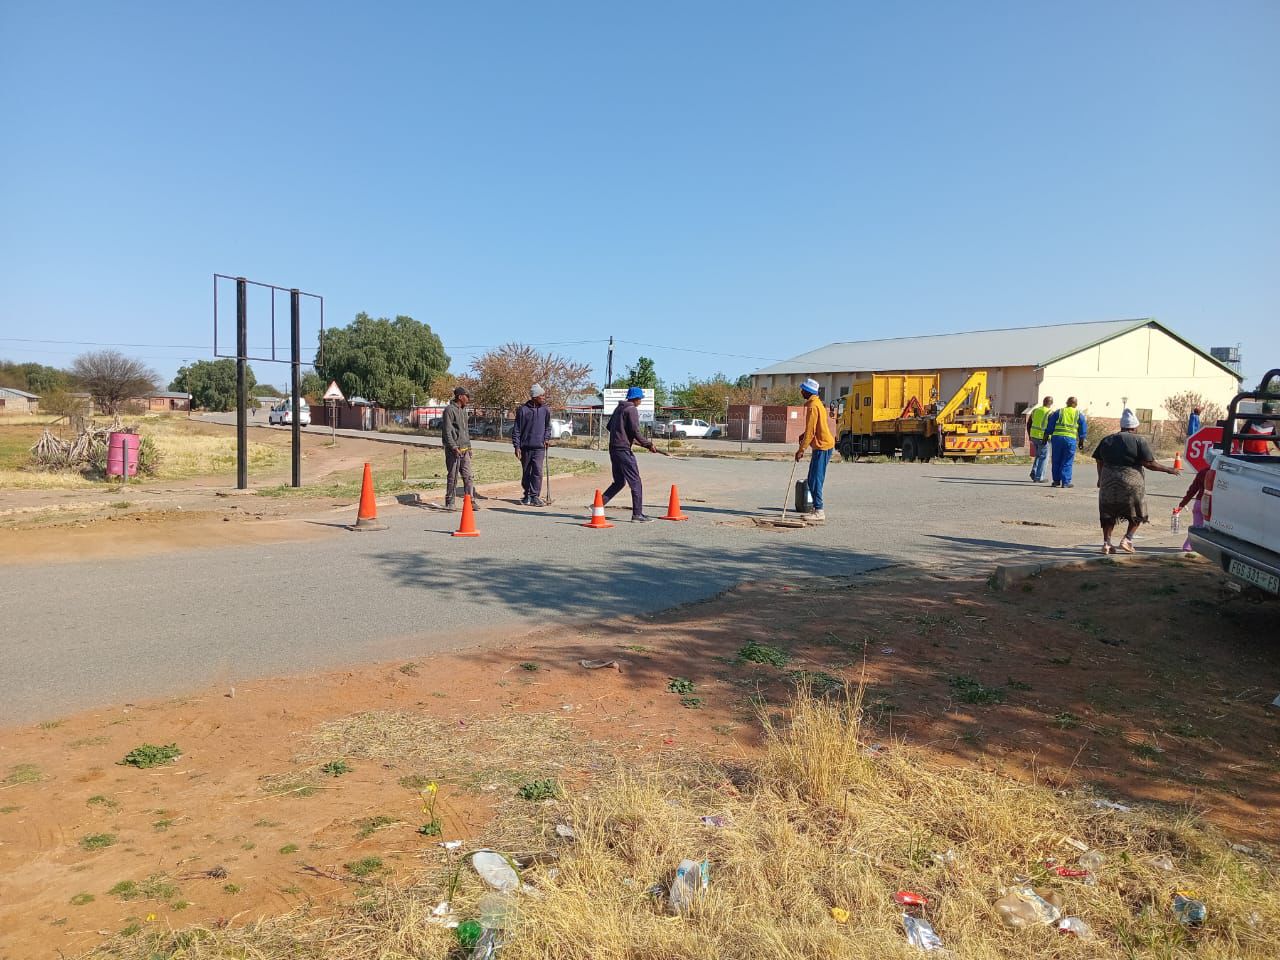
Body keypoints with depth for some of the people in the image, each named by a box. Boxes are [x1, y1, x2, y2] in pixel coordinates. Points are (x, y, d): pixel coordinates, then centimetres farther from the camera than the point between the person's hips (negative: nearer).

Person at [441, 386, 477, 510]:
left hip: (465, 450, 7)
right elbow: (447, 431, -14)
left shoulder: (464, 410, 17)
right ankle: (449, 503, 7)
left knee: (468, 476, 3)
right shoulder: (450, 410, -10)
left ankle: (471, 501, 4)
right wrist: (454, 447, -19)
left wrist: (469, 446, 19)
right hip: (454, 450, -7)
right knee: (453, 477, -1)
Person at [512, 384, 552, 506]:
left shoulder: (545, 410, 4)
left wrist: (546, 438, 3)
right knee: (526, 472, 9)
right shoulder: (523, 410, -5)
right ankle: (527, 495, 23)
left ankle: (535, 496, -4)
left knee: (537, 471, -10)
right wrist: (517, 446, -6)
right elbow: (516, 429, -2)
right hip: (525, 447, -1)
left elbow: (548, 426, 19)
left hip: (539, 447, 1)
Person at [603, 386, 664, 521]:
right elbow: (636, 432, -17)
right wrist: (649, 445, -10)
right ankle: (637, 514, -4)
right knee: (635, 482, -4)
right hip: (623, 449, -9)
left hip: (613, 448, 9)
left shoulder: (619, 408, 17)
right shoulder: (632, 409, -9)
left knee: (619, 482, 17)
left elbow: (610, 426, 24)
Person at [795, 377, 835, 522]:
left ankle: (819, 512, -7)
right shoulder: (817, 404, 16)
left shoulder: (813, 406, -16)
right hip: (821, 446, 10)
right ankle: (817, 509, 18)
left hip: (822, 447, -10)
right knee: (812, 481, 13)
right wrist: (804, 434, 10)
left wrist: (801, 450, -17)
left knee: (815, 481, -9)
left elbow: (810, 431, -19)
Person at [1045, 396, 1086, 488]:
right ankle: (1065, 482, 0)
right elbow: (1083, 430, 12)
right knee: (1067, 462, 3)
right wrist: (1081, 441, 20)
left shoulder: (1058, 412, 8)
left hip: (1057, 437, 1)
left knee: (1056, 461, 10)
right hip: (1071, 439, -1)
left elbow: (1050, 426, 6)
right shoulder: (1079, 415, 10)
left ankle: (1056, 480, 15)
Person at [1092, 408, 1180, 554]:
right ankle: (1127, 538, 3)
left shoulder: (1107, 440, 10)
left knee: (1108, 515, 10)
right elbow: (1149, 464, -8)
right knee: (1137, 513, 14)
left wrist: (1101, 479, 25)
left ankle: (1106, 542, 3)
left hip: (1108, 483, 4)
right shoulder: (1139, 441, -3)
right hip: (1131, 483, -3)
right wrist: (1168, 470, 3)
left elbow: (1099, 461, 12)